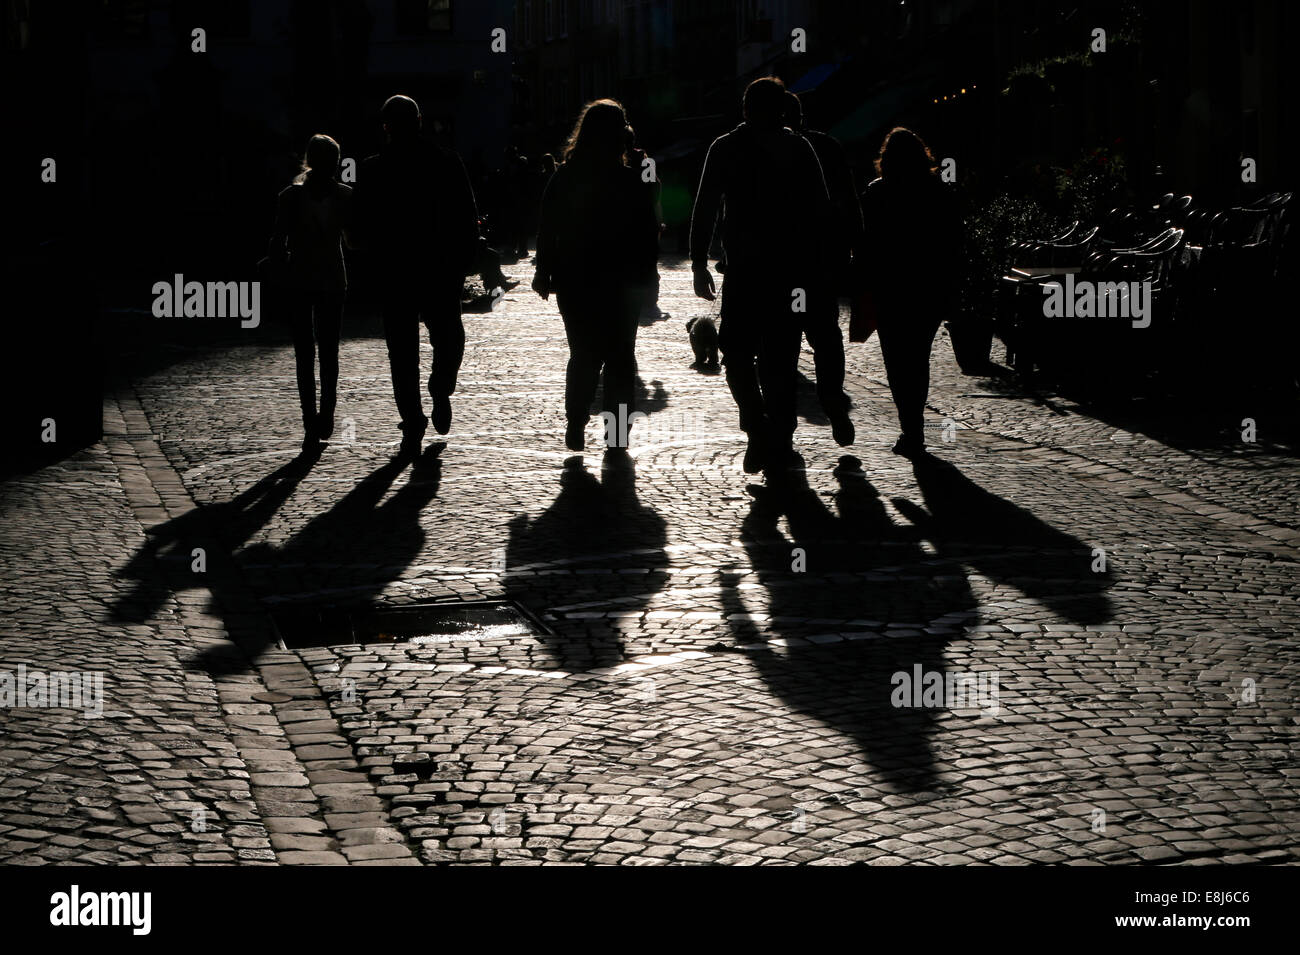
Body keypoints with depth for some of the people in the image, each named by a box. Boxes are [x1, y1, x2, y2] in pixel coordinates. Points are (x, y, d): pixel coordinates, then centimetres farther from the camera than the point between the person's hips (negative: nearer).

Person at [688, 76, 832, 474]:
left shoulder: (724, 149, 1)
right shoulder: (800, 150, 5)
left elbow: (704, 210, -2)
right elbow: (822, 211, 4)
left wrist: (699, 263, 3)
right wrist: (814, 266, 10)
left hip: (743, 273, -2)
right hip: (792, 272, 2)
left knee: (737, 352, 8)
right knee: (781, 358, 10)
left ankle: (758, 430, -12)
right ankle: (778, 442, 11)